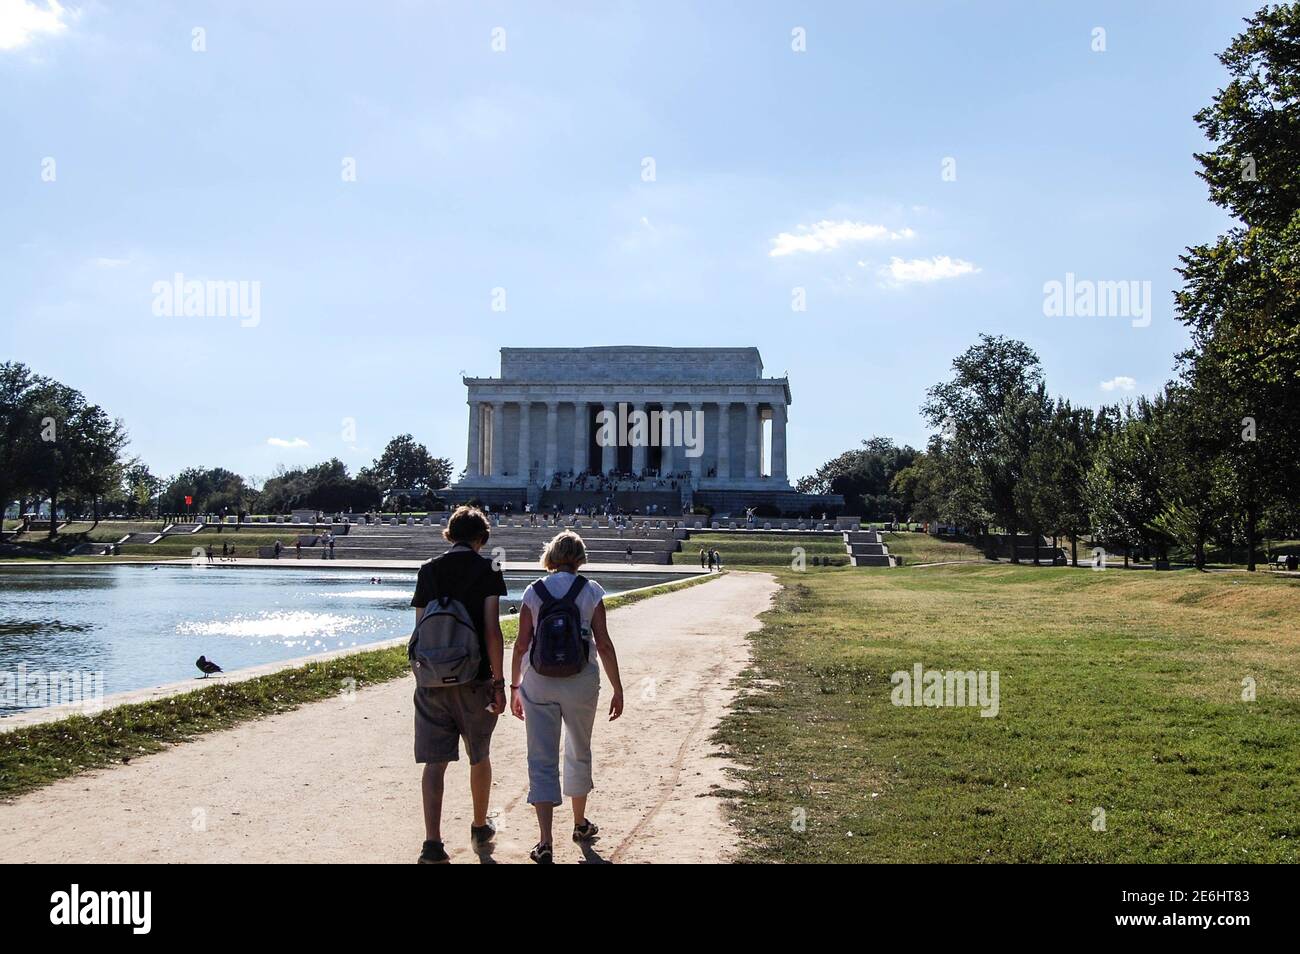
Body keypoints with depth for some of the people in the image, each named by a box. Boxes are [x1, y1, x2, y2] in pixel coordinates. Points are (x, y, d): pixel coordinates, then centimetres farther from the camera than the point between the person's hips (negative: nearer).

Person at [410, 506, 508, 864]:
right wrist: (499, 681, -7)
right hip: (475, 679, -2)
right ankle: (480, 829, 33)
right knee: (479, 756, 16)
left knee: (434, 761, 2)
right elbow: (492, 630, -11)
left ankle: (433, 844, -8)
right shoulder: (487, 569, -5)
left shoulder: (428, 570, 4)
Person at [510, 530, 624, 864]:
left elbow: (521, 644, 0)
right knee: (579, 754, 20)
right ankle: (580, 824, 37)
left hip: (538, 683, 0)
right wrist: (617, 689, 1)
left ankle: (545, 842, -9)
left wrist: (515, 687, 10)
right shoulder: (590, 591, -2)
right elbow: (603, 643, -4)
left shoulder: (533, 592, 1)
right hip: (581, 683, 0)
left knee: (542, 761, 1)